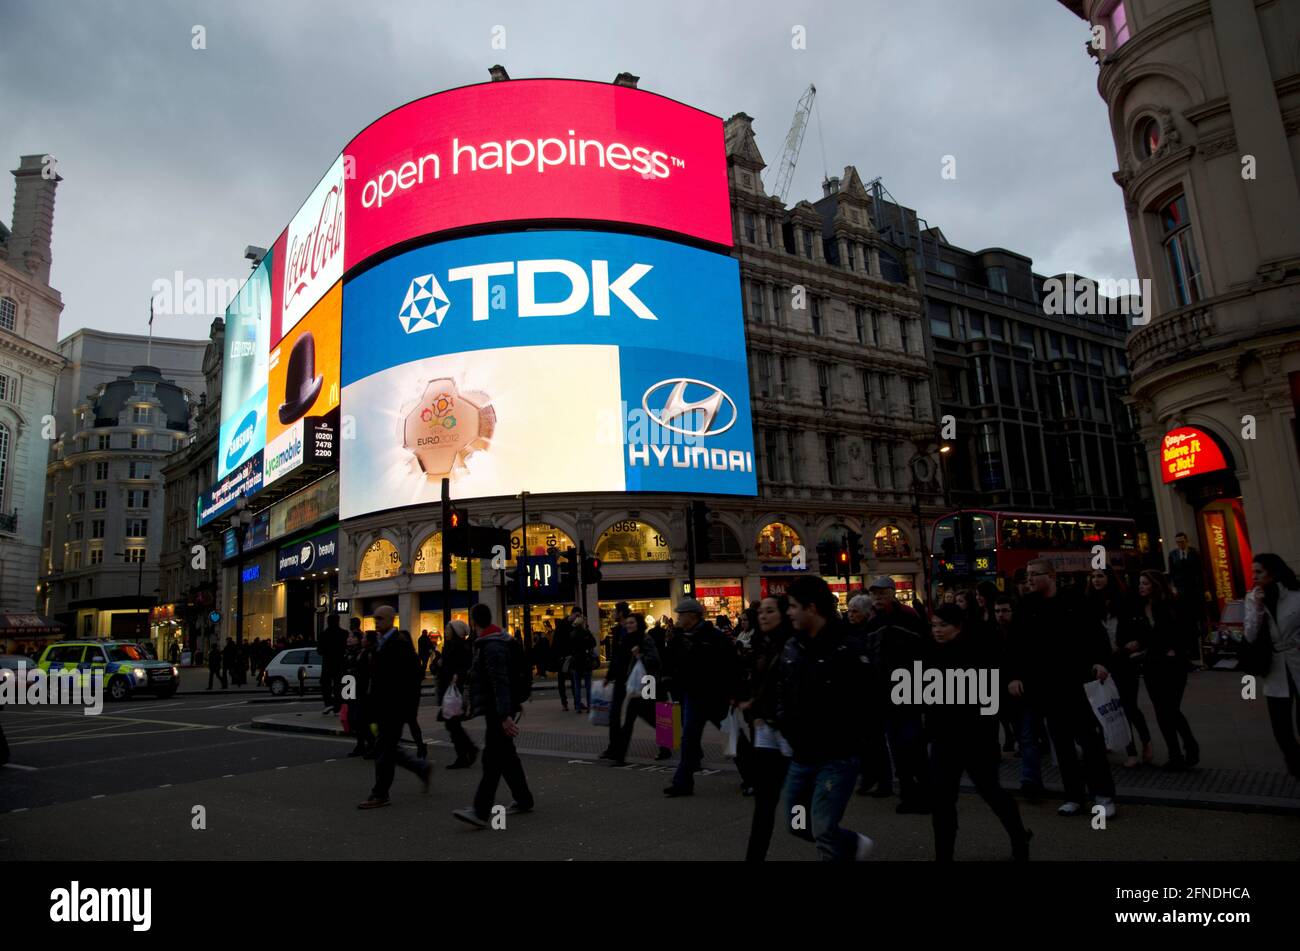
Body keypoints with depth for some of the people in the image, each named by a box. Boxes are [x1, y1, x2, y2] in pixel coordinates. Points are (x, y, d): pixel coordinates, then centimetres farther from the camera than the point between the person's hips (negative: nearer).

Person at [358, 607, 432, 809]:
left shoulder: (400, 643, -15)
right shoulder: (382, 641, 13)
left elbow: (412, 675, -18)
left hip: (394, 707, -9)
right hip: (382, 706, 9)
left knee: (384, 748, -3)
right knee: (388, 748, 14)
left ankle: (380, 795, 8)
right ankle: (423, 768, 28)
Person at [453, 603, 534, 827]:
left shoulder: (492, 646, -19)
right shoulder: (490, 642, 15)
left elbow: (500, 683, -25)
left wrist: (505, 716, -29)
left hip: (497, 710, -11)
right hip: (495, 710, 11)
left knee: (492, 759, -10)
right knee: (506, 756, 17)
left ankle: (481, 812, -10)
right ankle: (523, 800, 26)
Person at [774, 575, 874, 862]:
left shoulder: (849, 648, -15)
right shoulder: (792, 647, 6)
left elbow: (866, 702, -16)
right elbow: (782, 692, 16)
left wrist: (840, 737, -17)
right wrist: (784, 722, 1)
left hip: (837, 758, -7)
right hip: (800, 757, 8)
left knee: (824, 830, -7)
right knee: (798, 824, 17)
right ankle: (855, 844, 40)